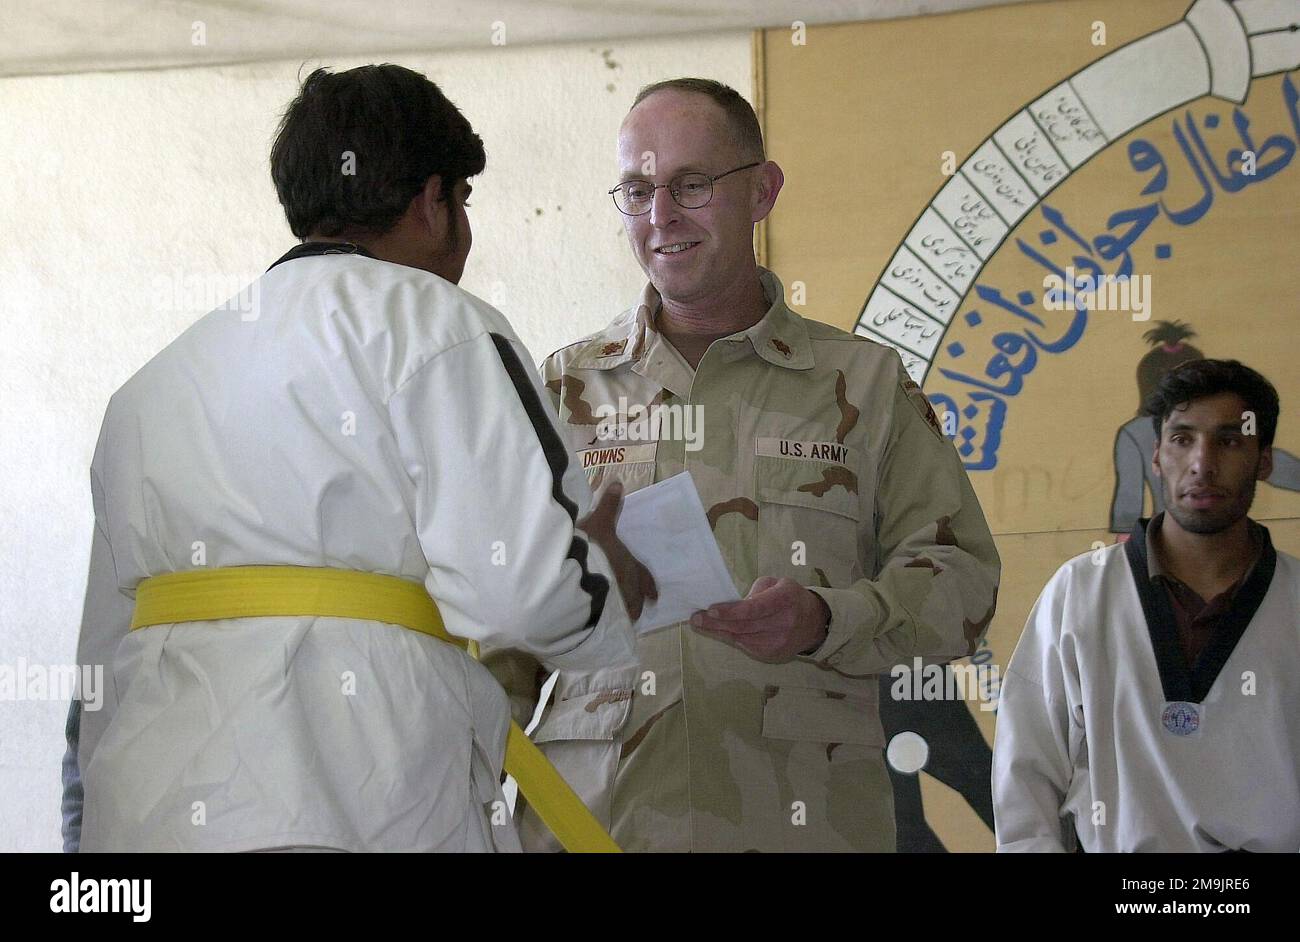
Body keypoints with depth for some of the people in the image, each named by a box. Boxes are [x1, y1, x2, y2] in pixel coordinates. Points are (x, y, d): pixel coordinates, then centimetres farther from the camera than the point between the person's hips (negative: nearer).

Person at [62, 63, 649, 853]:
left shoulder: (148, 384, 20)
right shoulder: (433, 322, 0)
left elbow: (108, 652, 19)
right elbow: (522, 588, -10)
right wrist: (612, 580, 11)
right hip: (366, 803, -6)